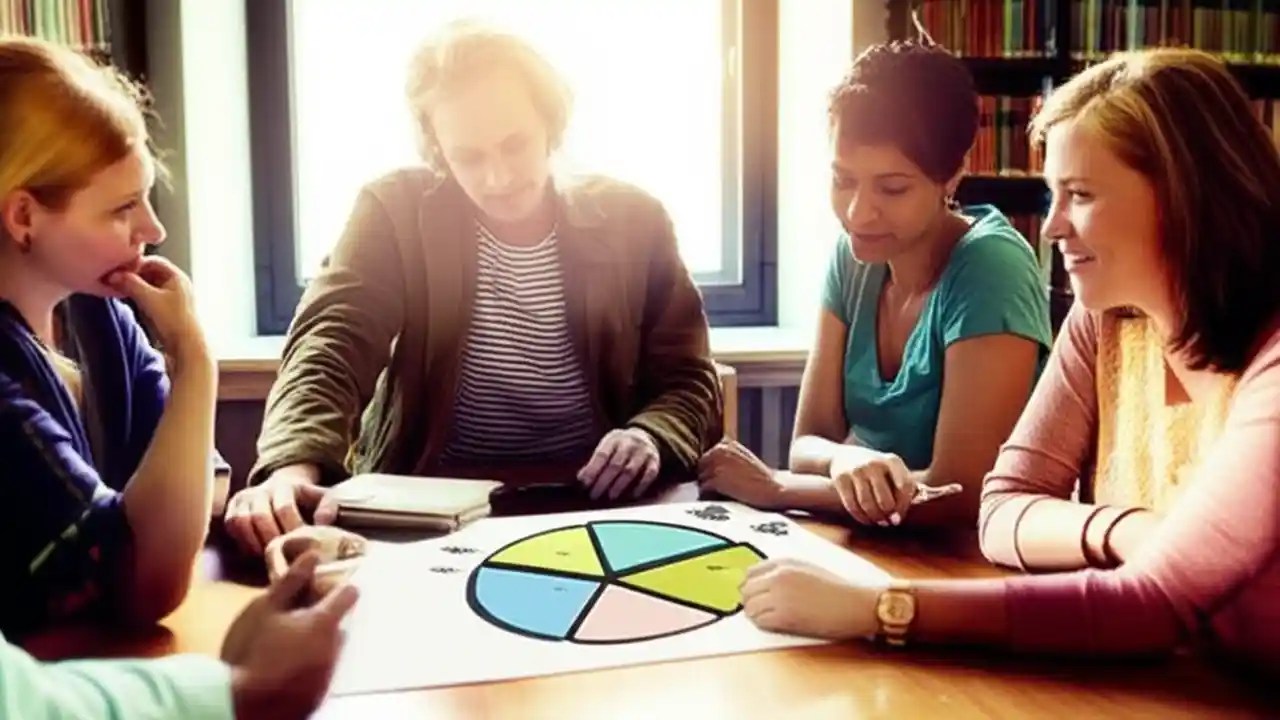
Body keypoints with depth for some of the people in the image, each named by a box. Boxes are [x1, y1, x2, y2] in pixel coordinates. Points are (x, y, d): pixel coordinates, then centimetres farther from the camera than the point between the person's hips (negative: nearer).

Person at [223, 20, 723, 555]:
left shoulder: (632, 221, -2)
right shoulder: (395, 212, -5)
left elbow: (688, 380, 0)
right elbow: (329, 347, -17)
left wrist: (652, 441, -23)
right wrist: (293, 467, -37)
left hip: (594, 507, 1)